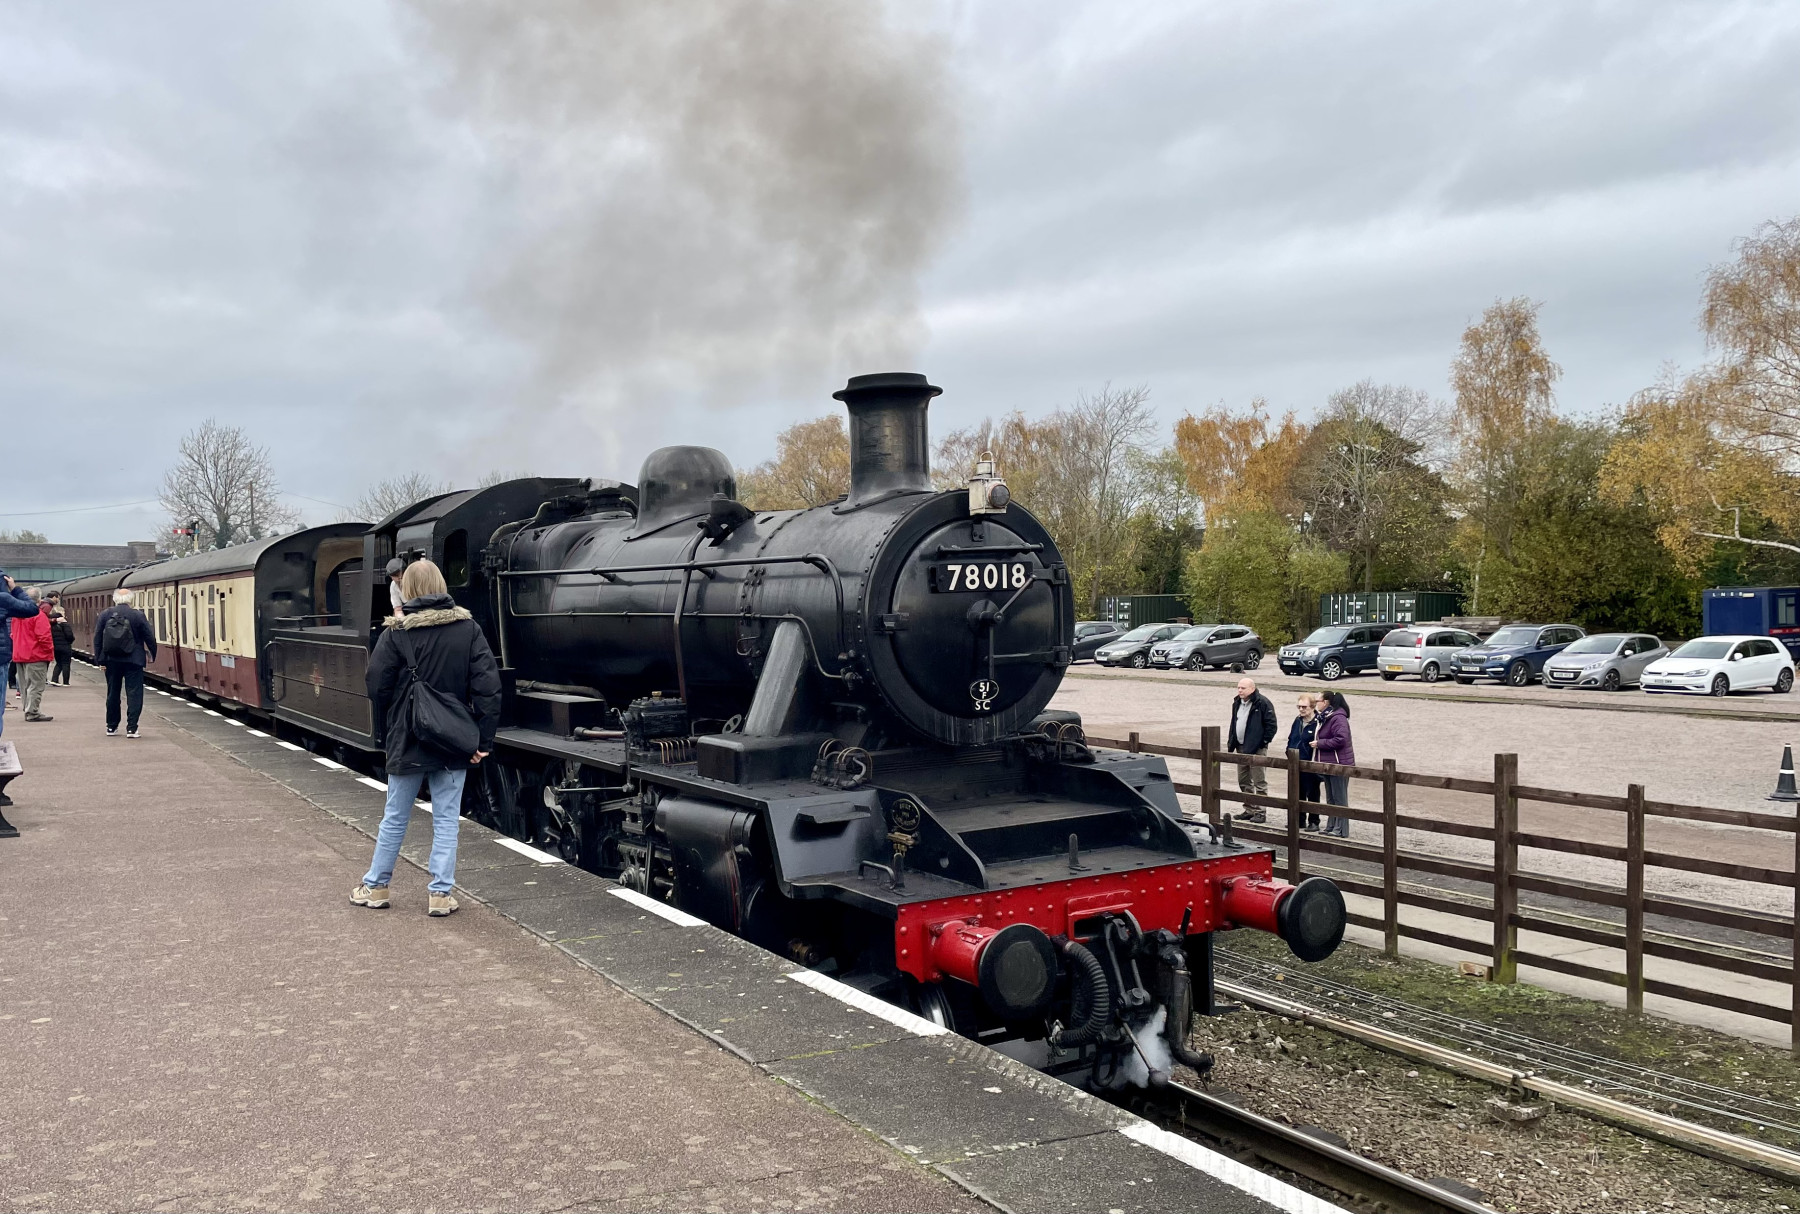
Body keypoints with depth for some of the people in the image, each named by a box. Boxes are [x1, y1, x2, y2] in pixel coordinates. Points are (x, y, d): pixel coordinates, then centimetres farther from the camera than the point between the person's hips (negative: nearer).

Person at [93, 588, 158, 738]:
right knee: (134, 694, -1)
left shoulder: (105, 614, 0)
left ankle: (111, 727, 22)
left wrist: (99, 659, 7)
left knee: (113, 693, 15)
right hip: (133, 661, -3)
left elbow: (97, 638, 2)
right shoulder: (137, 615, -8)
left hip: (111, 660, 3)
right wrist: (153, 654, 8)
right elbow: (149, 638, -6)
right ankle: (131, 728, -7)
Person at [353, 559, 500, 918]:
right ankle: (440, 894, 8)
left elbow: (378, 688, -5)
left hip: (408, 741, -1)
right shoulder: (468, 629, -3)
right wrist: (484, 740, -5)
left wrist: (385, 734, 8)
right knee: (447, 819, 7)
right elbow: (488, 686, -8)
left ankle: (375, 887, 26)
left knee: (395, 817, 13)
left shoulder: (395, 633, -7)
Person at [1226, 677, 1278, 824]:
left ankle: (1261, 812, 1)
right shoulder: (1237, 703, 13)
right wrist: (1231, 744, 13)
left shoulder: (1262, 703, -12)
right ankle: (1249, 810, 24)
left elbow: (1271, 725, -13)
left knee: (1260, 783, -3)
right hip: (1241, 748, 8)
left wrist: (1264, 742, -14)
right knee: (1244, 782, 14)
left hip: (1257, 749, -8)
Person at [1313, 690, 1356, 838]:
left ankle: (1341, 830, 1)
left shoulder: (1338, 718, -17)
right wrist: (1318, 743, 7)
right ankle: (1331, 826, 24)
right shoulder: (1326, 718, 15)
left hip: (1339, 763, -11)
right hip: (1328, 763, 11)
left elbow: (1340, 739, -27)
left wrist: (1319, 743, -19)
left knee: (1339, 798, -4)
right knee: (1330, 798, 16)